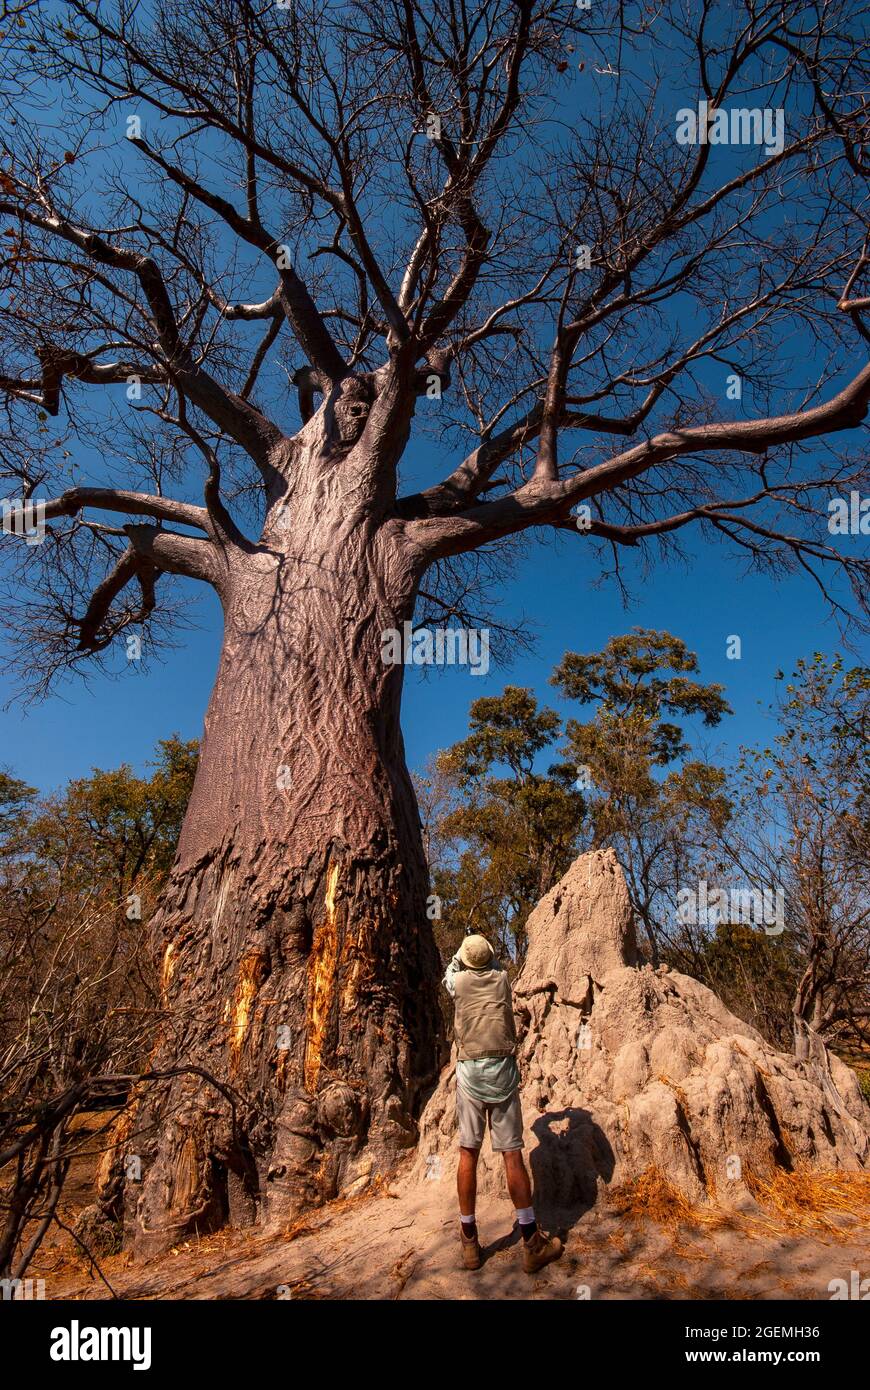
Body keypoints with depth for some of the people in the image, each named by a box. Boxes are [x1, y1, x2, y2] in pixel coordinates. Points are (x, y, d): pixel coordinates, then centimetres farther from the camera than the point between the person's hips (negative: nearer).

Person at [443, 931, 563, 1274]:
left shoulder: (458, 982, 2)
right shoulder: (502, 978, 4)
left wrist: (461, 952, 41)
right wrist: (485, 952, 43)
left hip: (470, 1071, 0)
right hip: (504, 1069, 0)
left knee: (468, 1153, 8)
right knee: (512, 1153, 2)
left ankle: (469, 1241, 15)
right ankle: (532, 1244, 7)